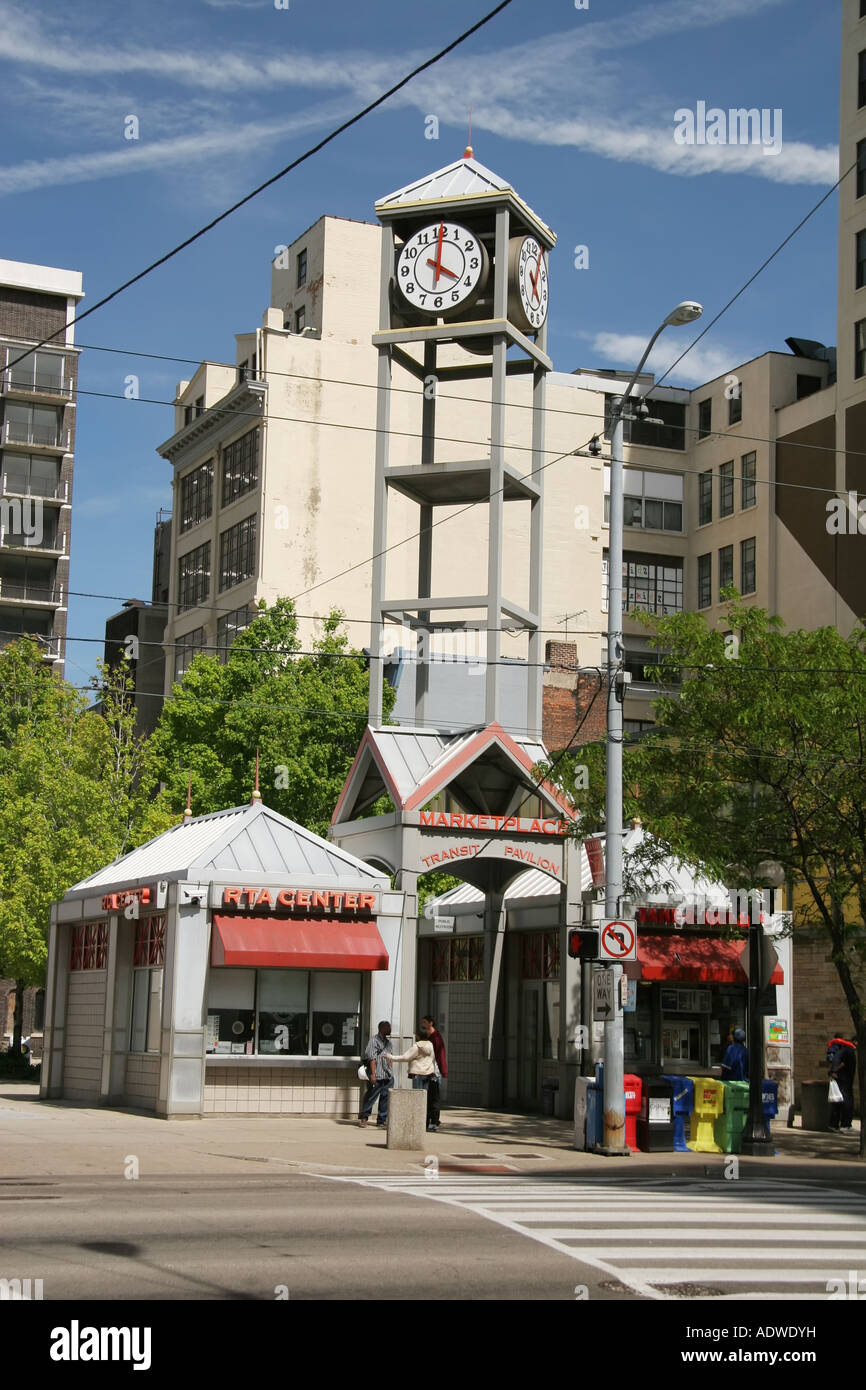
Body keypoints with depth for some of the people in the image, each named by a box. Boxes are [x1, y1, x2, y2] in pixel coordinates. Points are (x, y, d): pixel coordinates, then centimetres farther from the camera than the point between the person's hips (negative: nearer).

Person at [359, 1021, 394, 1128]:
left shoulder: (388, 1041, 17)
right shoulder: (374, 1040, -6)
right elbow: (372, 1058, -13)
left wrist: (391, 1073, 20)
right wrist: (373, 1073, -19)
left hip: (387, 1076, 7)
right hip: (377, 1075, -7)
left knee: (385, 1099, 5)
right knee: (371, 1096, 0)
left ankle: (381, 1121, 11)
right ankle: (364, 1117, 14)